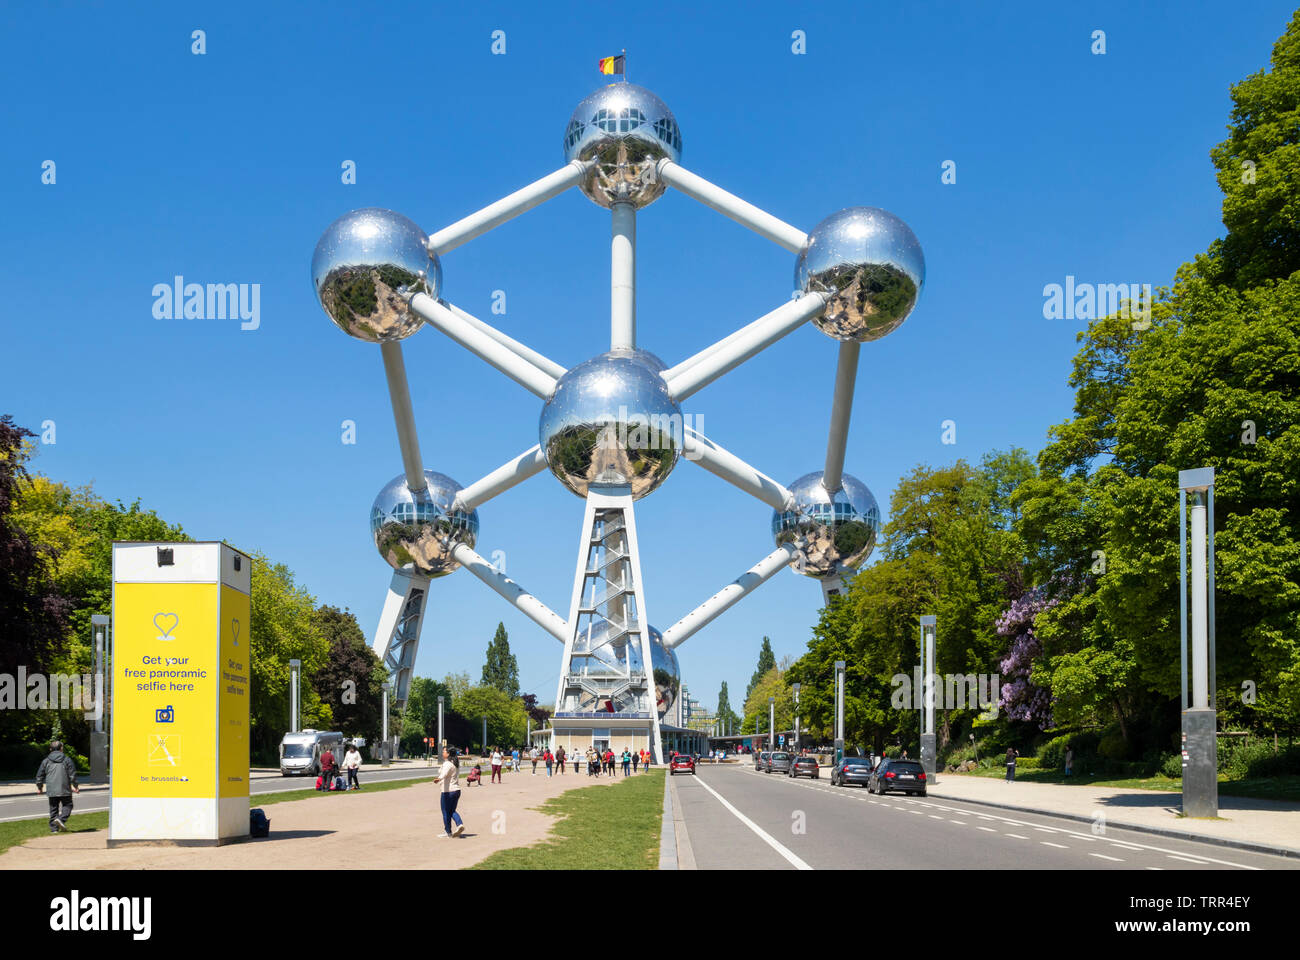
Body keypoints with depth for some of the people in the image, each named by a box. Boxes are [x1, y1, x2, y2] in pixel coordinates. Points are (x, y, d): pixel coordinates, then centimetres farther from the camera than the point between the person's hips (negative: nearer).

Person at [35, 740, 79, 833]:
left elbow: (39, 775, 10)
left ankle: (54, 828, 7)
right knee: (67, 805, 7)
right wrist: (75, 786, 9)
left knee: (53, 808, 10)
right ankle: (61, 819, -18)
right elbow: (72, 774, -1)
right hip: (64, 789, -3)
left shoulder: (46, 761, 6)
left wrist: (39, 787, 24)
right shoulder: (67, 759, 0)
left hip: (51, 790, 3)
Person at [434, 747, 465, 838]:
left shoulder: (447, 764, -18)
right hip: (457, 789, 9)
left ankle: (448, 831, 11)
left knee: (446, 812, 4)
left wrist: (439, 779, -57)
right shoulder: (456, 763, 11)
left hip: (448, 791, -9)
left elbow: (445, 773, -38)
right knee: (452, 811, 17)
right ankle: (460, 824, -5)